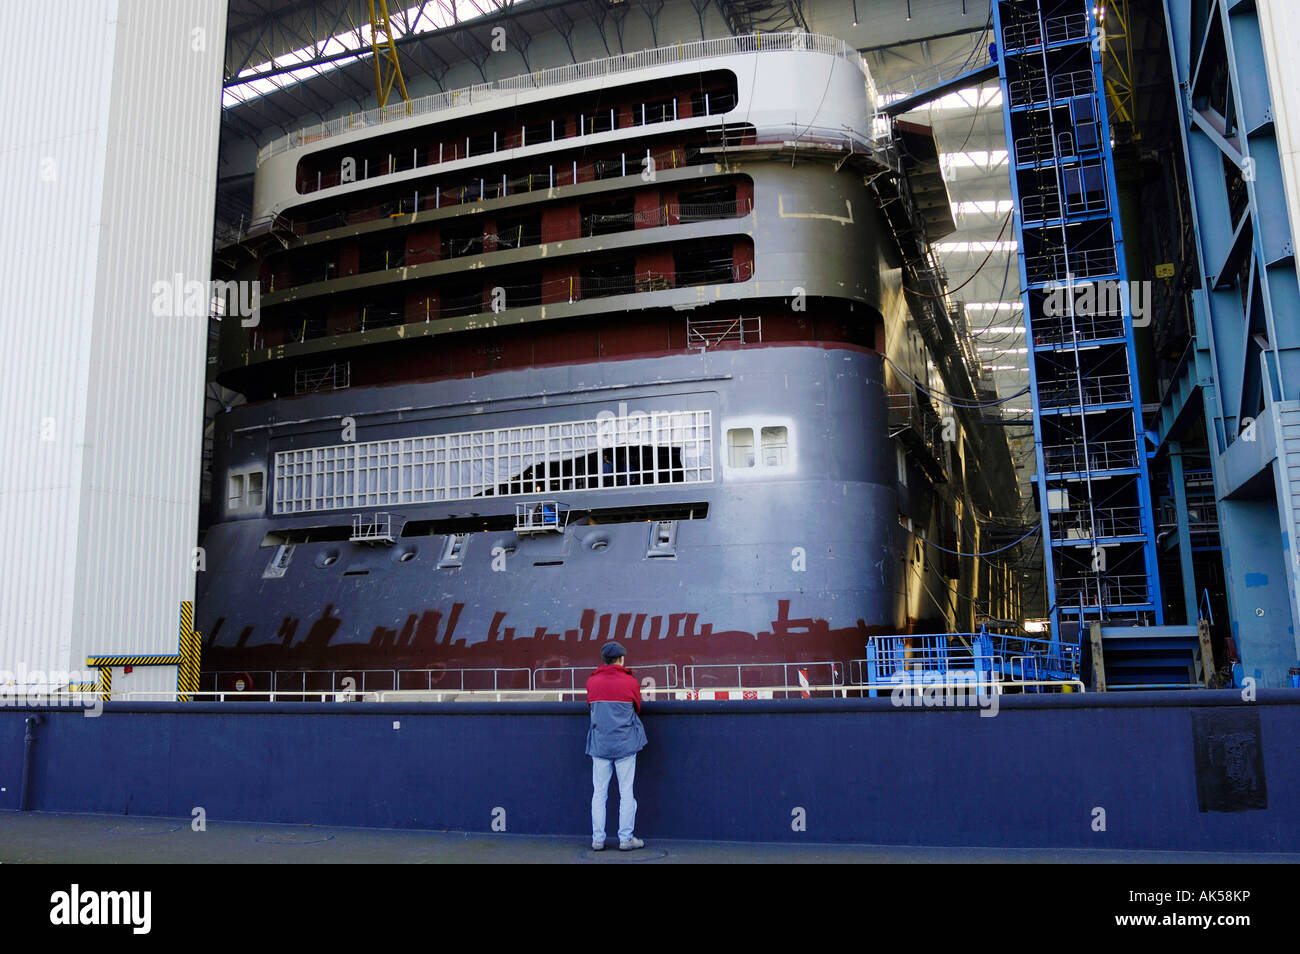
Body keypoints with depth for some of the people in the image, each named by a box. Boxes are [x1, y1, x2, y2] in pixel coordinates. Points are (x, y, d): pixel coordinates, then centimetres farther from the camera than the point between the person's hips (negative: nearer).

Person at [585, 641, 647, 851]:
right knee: (626, 794, 4)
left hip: (599, 745, 2)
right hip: (625, 745, -2)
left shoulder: (592, 682, 2)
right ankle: (626, 839, 5)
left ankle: (597, 839, 9)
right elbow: (637, 708, 10)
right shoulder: (631, 682, -2)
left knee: (599, 794, 7)